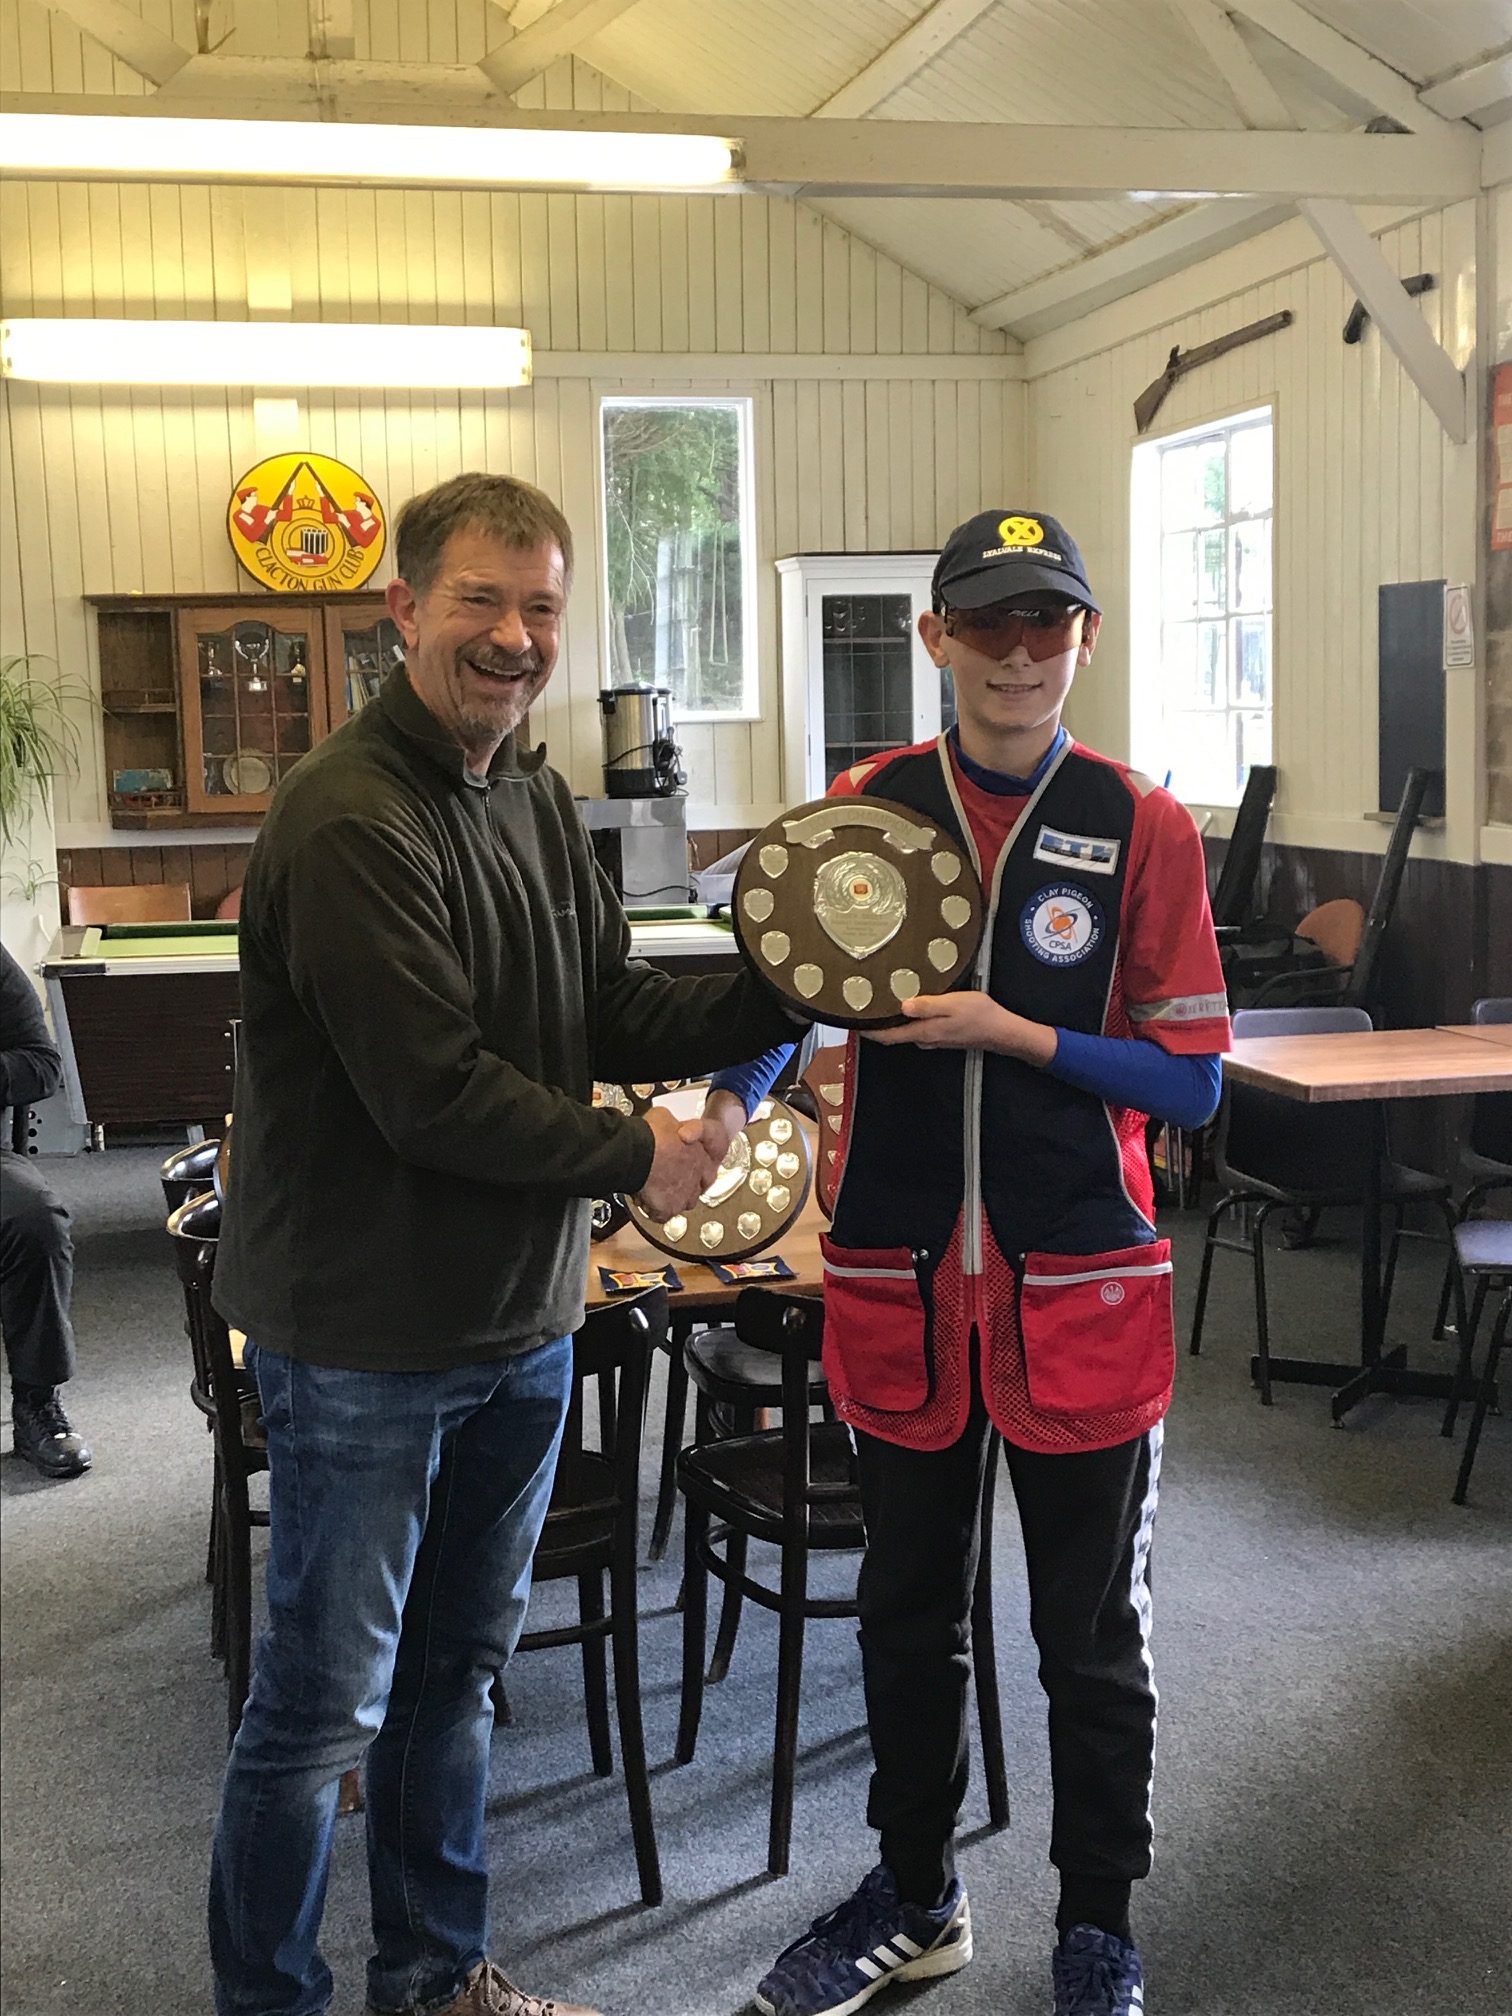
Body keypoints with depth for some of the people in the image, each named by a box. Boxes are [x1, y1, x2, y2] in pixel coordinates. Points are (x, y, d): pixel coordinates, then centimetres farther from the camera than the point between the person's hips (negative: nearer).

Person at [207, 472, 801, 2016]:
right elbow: (434, 1093, -24)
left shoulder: (537, 802, 9)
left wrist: (786, 993, -6)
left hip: (520, 1320, 9)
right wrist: (636, 1159, -12)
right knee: (326, 1700, 5)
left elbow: (618, 1016, 10)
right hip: (365, 1337, -8)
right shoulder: (350, 819, -20)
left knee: (458, 1661, 21)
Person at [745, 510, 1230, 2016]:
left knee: (1091, 1636, 12)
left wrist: (1009, 1033, -18)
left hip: (1081, 1290, -2)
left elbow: (1191, 1078, -7)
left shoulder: (1141, 827, -6)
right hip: (898, 1282, 3)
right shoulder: (866, 804, 1)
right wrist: (722, 1111, -12)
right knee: (907, 1616, 19)